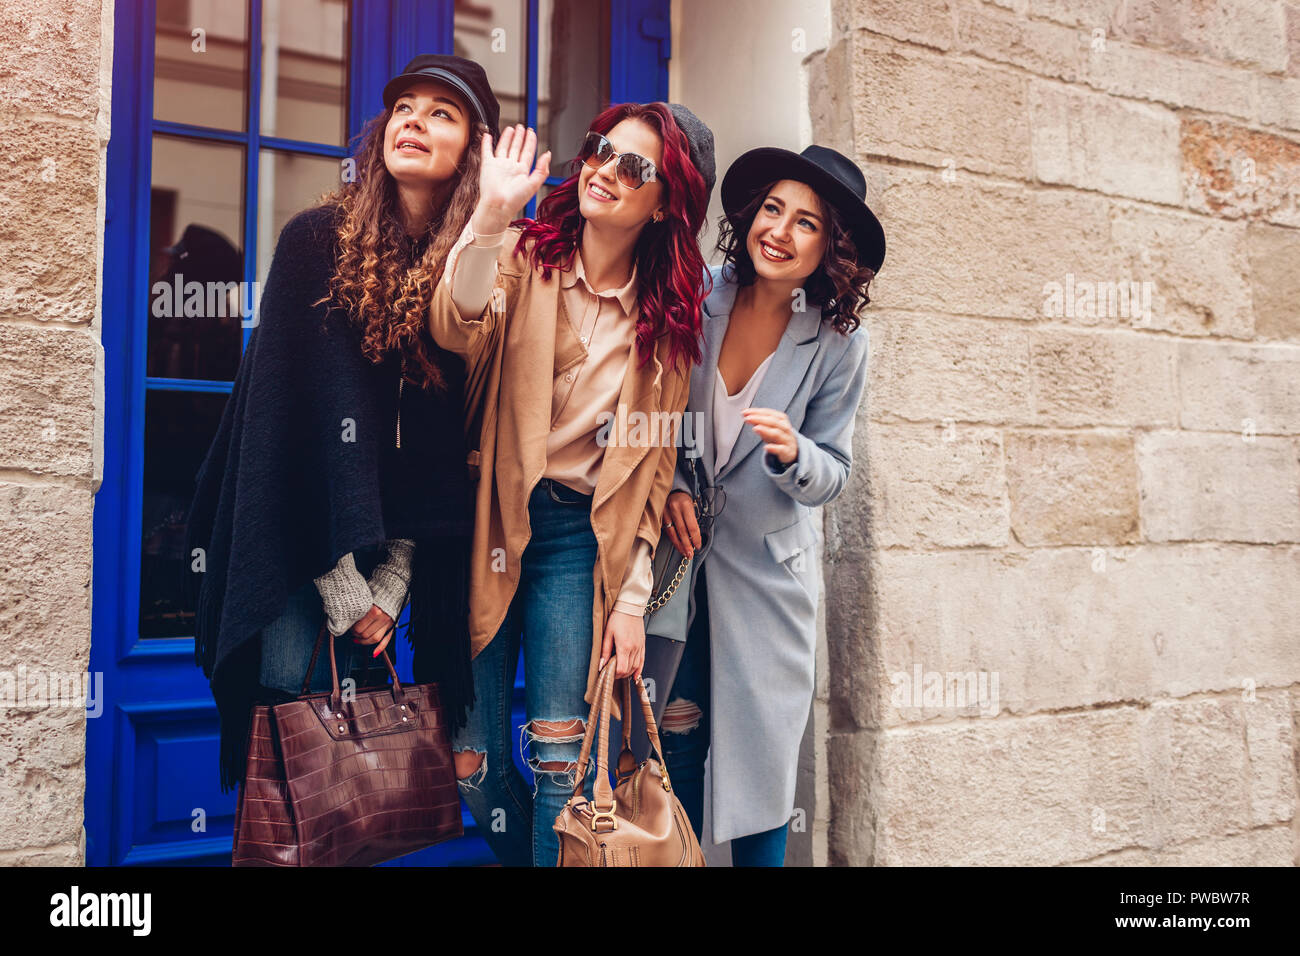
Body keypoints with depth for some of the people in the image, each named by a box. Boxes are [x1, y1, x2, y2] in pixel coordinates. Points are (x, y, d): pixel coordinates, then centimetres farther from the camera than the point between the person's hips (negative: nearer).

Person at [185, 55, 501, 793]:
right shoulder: (319, 240, -7)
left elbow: (447, 431, -5)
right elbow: (293, 401, -11)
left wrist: (392, 579, -9)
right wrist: (339, 579, -13)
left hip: (405, 538, 1)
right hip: (298, 523, -1)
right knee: (284, 693, -5)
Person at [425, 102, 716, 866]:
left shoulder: (666, 320, 6)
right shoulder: (523, 257, 2)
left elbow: (653, 470, 7)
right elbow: (456, 329, -21)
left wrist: (633, 600, 3)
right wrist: (493, 212, -28)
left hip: (579, 536, 1)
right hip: (489, 517, -1)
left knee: (560, 759, -2)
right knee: (474, 761, 4)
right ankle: (522, 854, 31)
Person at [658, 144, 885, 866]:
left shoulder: (839, 345, -8)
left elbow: (832, 475, -3)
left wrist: (791, 453, -24)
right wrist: (670, 485, -9)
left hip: (767, 566, 0)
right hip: (676, 554, 1)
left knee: (759, 749, 7)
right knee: (674, 740, 8)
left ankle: (759, 856, 30)